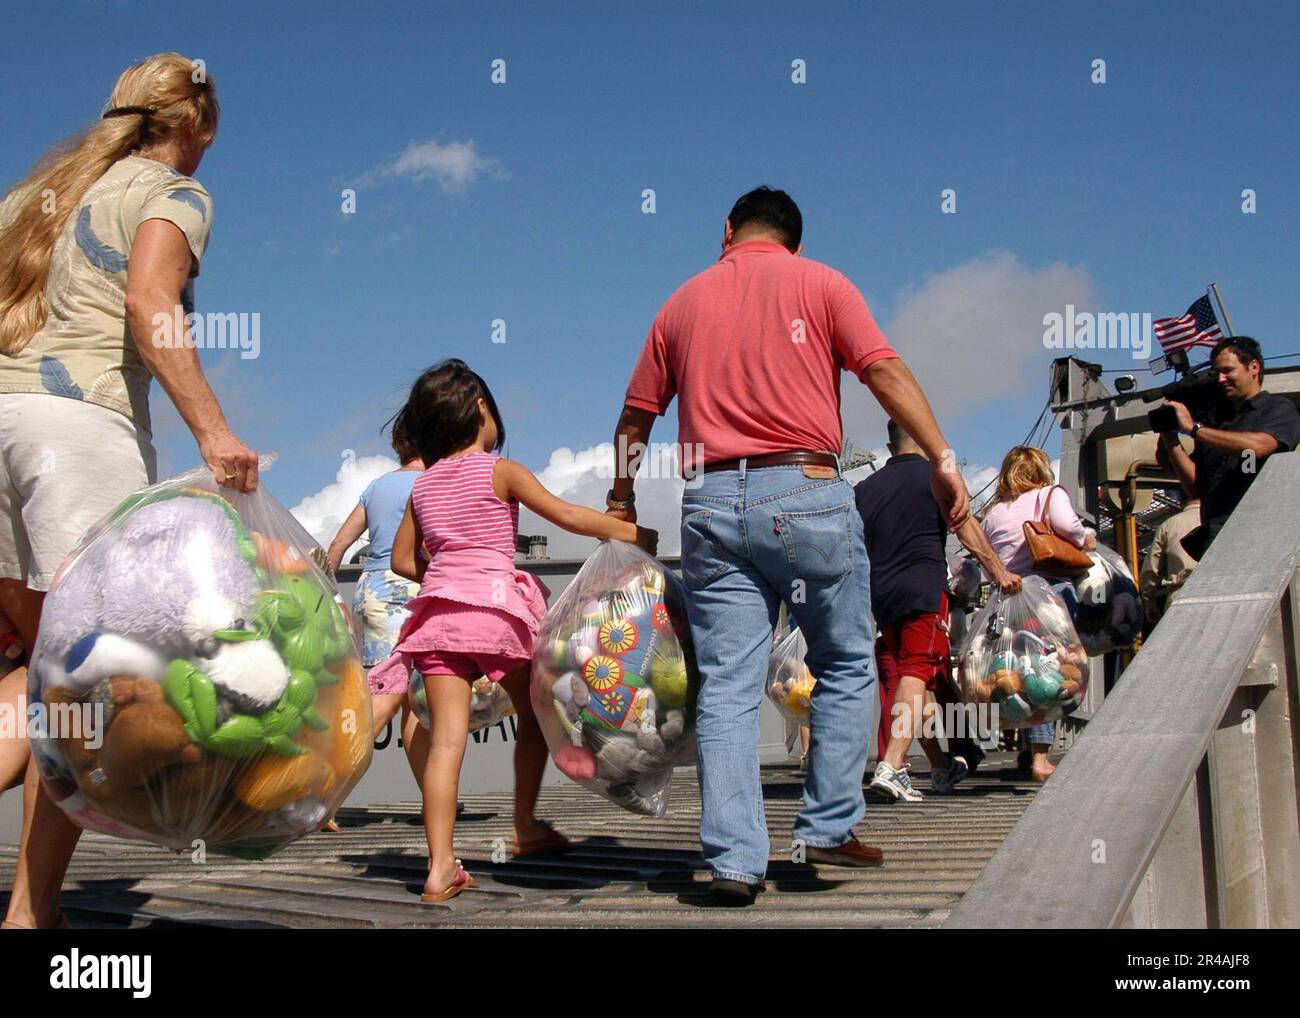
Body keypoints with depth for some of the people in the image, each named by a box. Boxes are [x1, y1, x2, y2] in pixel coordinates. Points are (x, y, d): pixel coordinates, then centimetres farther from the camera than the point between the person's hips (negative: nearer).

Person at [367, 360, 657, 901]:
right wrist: (630, 531, -1)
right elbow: (566, 515, -6)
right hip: (496, 605, -4)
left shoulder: (421, 485, 17)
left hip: (439, 612, 4)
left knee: (446, 738, -4)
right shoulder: (499, 471, 2)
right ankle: (525, 827, 25)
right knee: (533, 716, 17)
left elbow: (402, 560, 19)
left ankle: (441, 866, -11)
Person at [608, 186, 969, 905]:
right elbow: (884, 371, -5)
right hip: (805, 493, -3)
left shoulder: (682, 302, 17)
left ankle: (734, 860, 0)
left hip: (711, 502, 3)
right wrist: (941, 458, -6)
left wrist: (621, 498, 30)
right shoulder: (819, 283, 8)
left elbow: (635, 418, 19)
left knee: (726, 688, 3)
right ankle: (827, 827, 12)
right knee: (847, 664, 13)